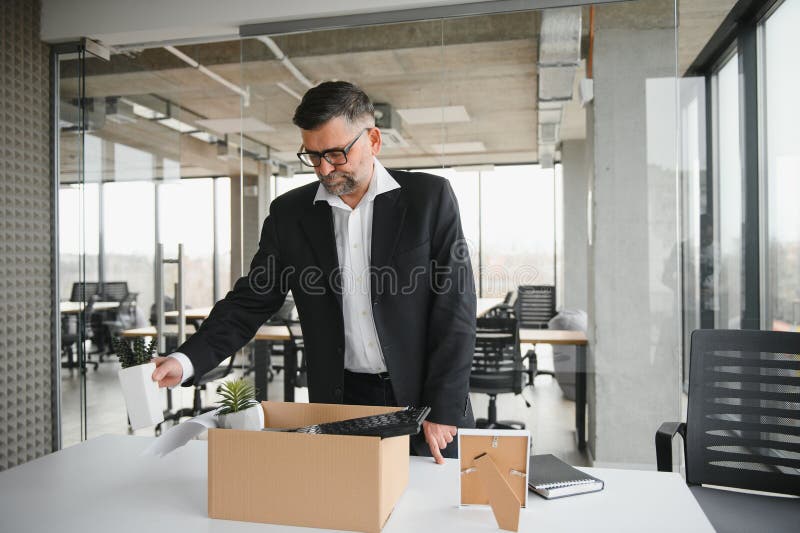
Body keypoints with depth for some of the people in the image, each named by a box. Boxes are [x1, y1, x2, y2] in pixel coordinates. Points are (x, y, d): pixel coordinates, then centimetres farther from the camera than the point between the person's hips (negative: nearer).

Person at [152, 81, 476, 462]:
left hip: (427, 402, -1)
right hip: (340, 402, 2)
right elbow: (251, 300, 3)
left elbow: (455, 305, -8)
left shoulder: (430, 197, -6)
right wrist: (186, 361, -12)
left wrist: (442, 409, -12)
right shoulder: (289, 213, 2)